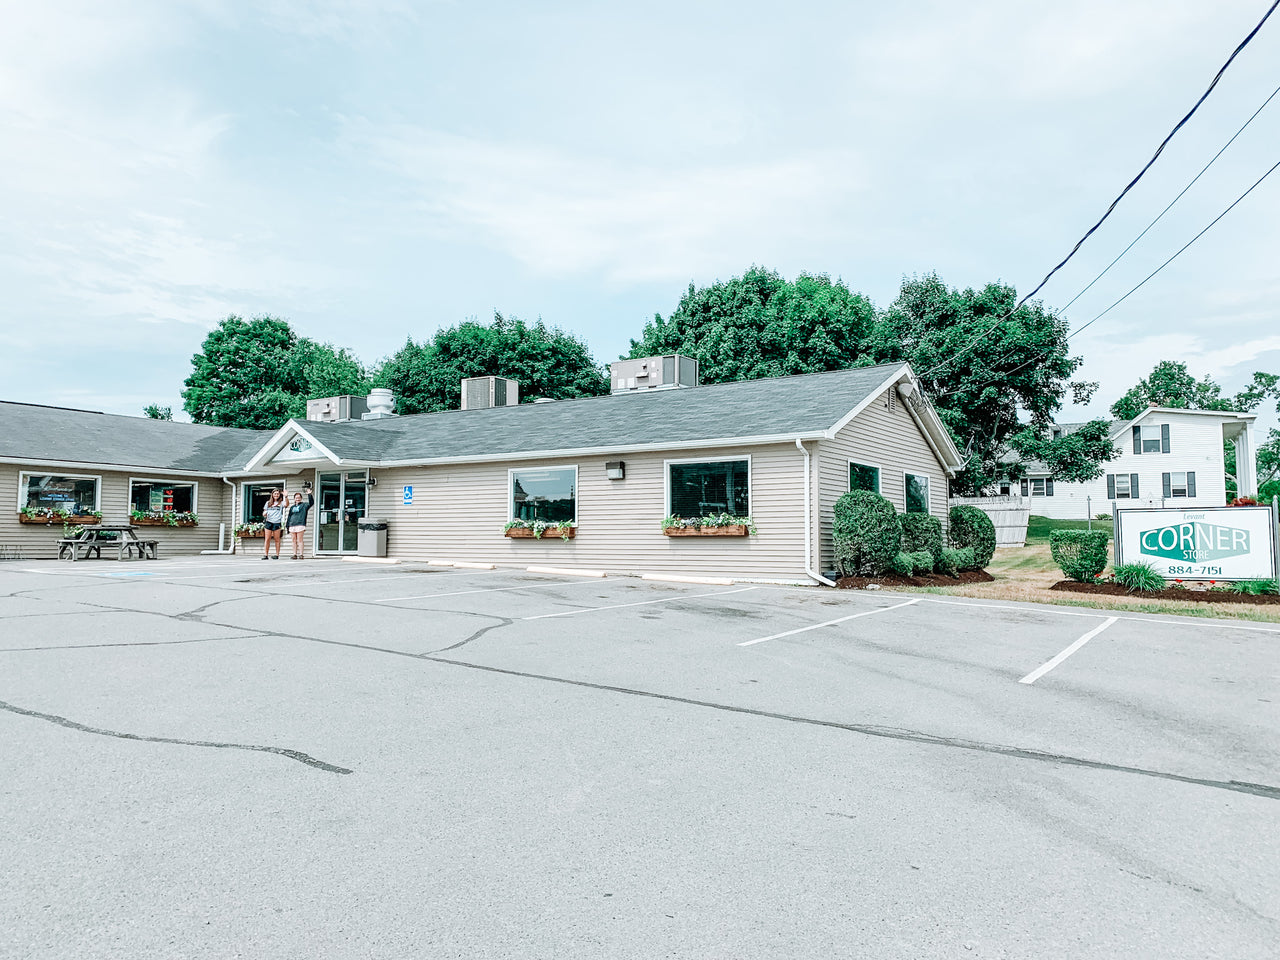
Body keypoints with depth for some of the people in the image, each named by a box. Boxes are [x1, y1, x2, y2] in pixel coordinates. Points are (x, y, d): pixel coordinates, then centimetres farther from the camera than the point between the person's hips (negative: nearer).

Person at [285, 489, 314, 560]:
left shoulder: (304, 505, 9)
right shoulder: (292, 507, 22)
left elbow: (311, 503, -9)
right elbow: (289, 517, 23)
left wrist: (309, 495, -19)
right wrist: (287, 525, 17)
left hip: (300, 525, -5)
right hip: (292, 526, 5)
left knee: (300, 540, -8)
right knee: (294, 541, 5)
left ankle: (301, 555, -8)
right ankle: (295, 554, 9)